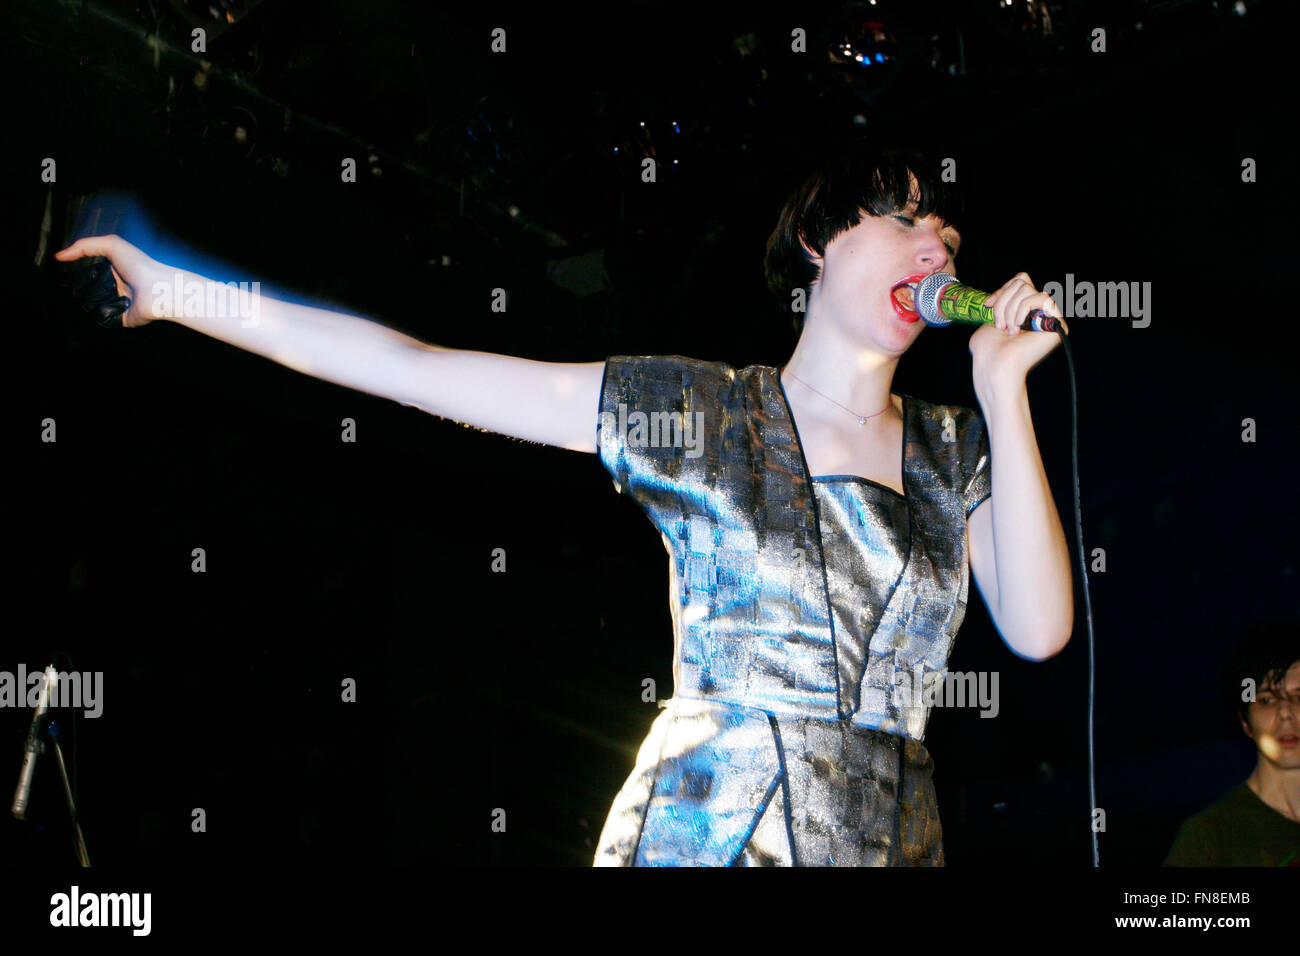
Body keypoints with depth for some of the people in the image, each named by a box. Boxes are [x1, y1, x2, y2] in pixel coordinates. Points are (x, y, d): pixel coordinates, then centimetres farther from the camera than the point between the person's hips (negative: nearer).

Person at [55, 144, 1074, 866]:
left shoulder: (957, 449, 11)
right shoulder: (695, 410, 2)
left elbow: (1039, 630, -2)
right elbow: (416, 367, 0)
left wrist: (1005, 393, -3)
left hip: (894, 838, 3)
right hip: (705, 832, -3)